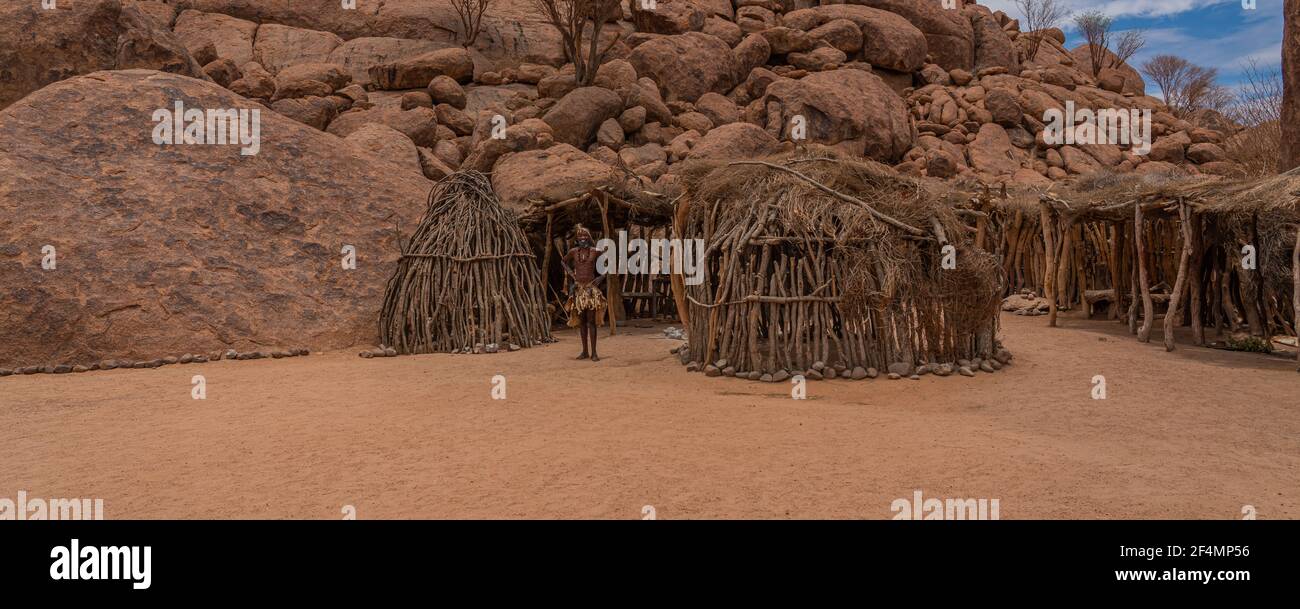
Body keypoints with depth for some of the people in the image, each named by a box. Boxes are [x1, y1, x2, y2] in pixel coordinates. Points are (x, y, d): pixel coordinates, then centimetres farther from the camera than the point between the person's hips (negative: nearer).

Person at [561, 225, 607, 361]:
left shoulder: (595, 251, -2)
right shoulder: (573, 251, 6)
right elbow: (563, 261, 25)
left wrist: (602, 277, -3)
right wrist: (570, 271, 9)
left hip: (591, 288, -3)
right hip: (578, 288, 3)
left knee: (591, 321, -6)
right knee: (581, 321, 7)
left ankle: (594, 352, -4)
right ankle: (584, 351, 15)